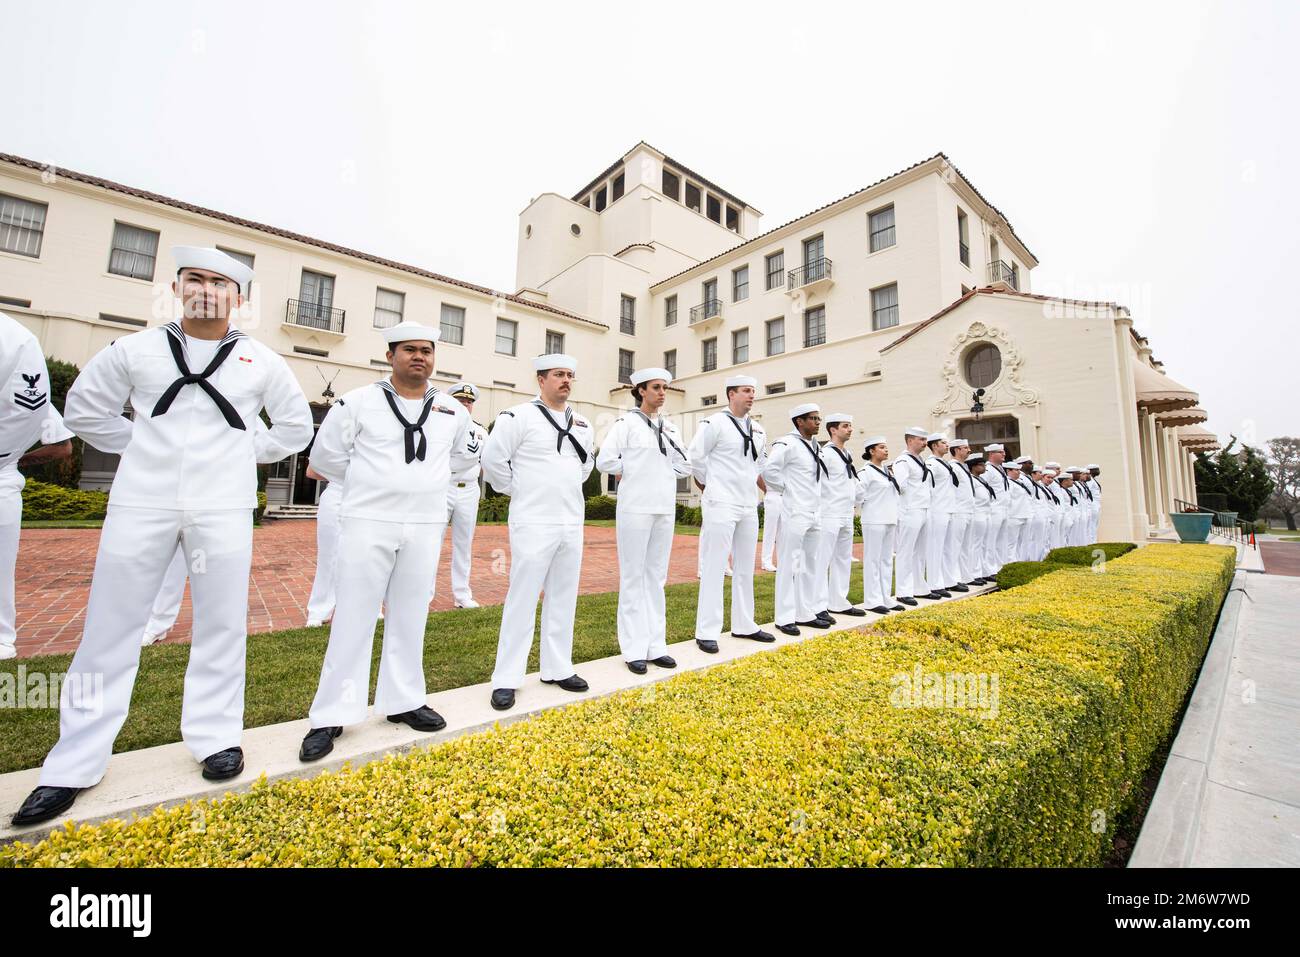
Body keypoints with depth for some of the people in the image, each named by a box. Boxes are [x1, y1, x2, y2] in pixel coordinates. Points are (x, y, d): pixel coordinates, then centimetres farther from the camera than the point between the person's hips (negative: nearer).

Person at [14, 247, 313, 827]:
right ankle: (75, 763, 20)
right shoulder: (135, 349, 7)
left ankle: (215, 737, 19)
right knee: (110, 628, 6)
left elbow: (295, 426, 13)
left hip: (224, 508, -1)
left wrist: (242, 452, 7)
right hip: (141, 502, 1)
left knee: (221, 626, 4)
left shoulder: (261, 361, 4)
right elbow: (84, 409, 17)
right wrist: (140, 446, 7)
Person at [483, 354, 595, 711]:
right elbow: (492, 458, -8)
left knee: (563, 598, 12)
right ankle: (506, 679, 12)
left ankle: (557, 669, 26)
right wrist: (517, 490, -1)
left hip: (572, 523, 6)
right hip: (533, 523, -6)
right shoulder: (520, 416, -7)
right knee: (522, 599, -1)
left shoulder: (581, 424, 12)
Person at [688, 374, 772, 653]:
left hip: (749, 506, 7)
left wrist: (759, 484, 15)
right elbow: (694, 457, -7)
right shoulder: (715, 423, -7)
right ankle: (707, 632, 5)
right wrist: (709, 487, 1)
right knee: (714, 568, -3)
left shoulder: (758, 430, 13)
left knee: (745, 568, 13)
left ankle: (744, 625, 26)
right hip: (721, 505, -7)